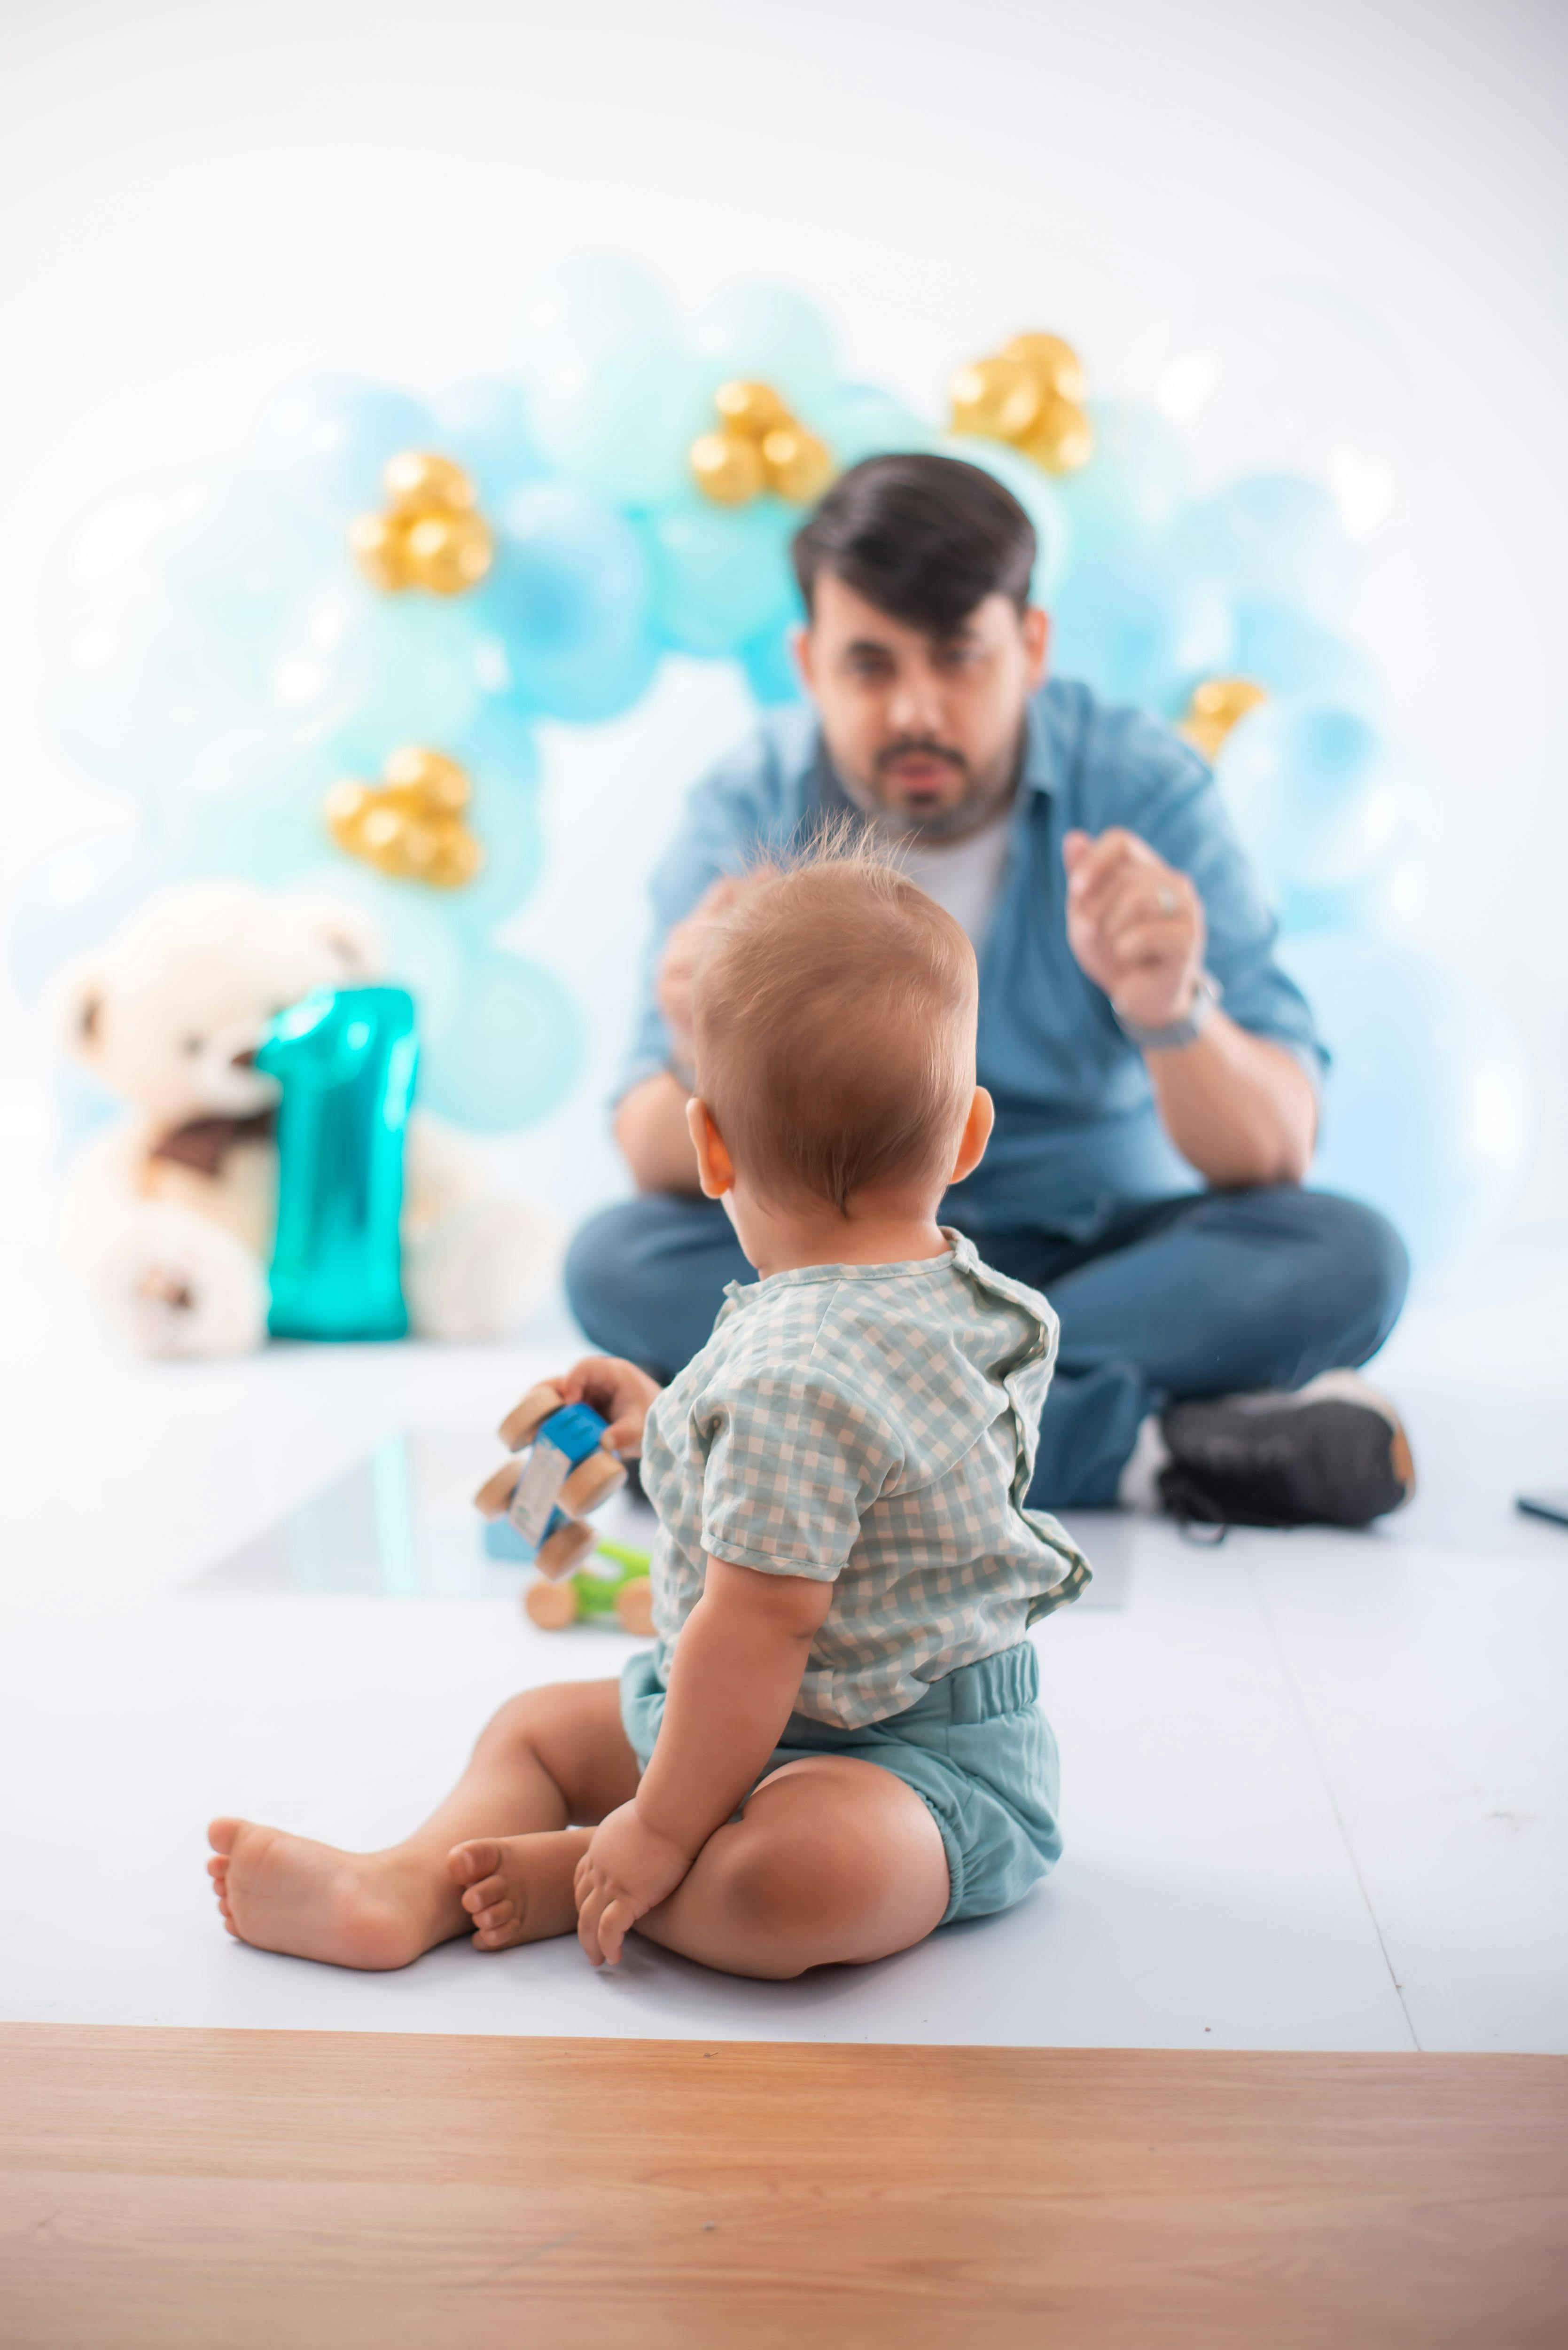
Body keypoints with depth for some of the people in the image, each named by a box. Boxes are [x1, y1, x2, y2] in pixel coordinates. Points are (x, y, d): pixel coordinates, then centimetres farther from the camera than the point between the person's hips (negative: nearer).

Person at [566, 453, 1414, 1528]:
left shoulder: (1143, 788, -12)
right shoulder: (747, 814, -10)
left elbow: (1275, 1157, -18)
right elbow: (665, 1174, -17)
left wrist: (1173, 1015, -40)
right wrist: (709, 1071, -40)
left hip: (1108, 1251, -1)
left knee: (1348, 1259, -26)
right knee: (618, 1262, -27)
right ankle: (1152, 1445, -28)